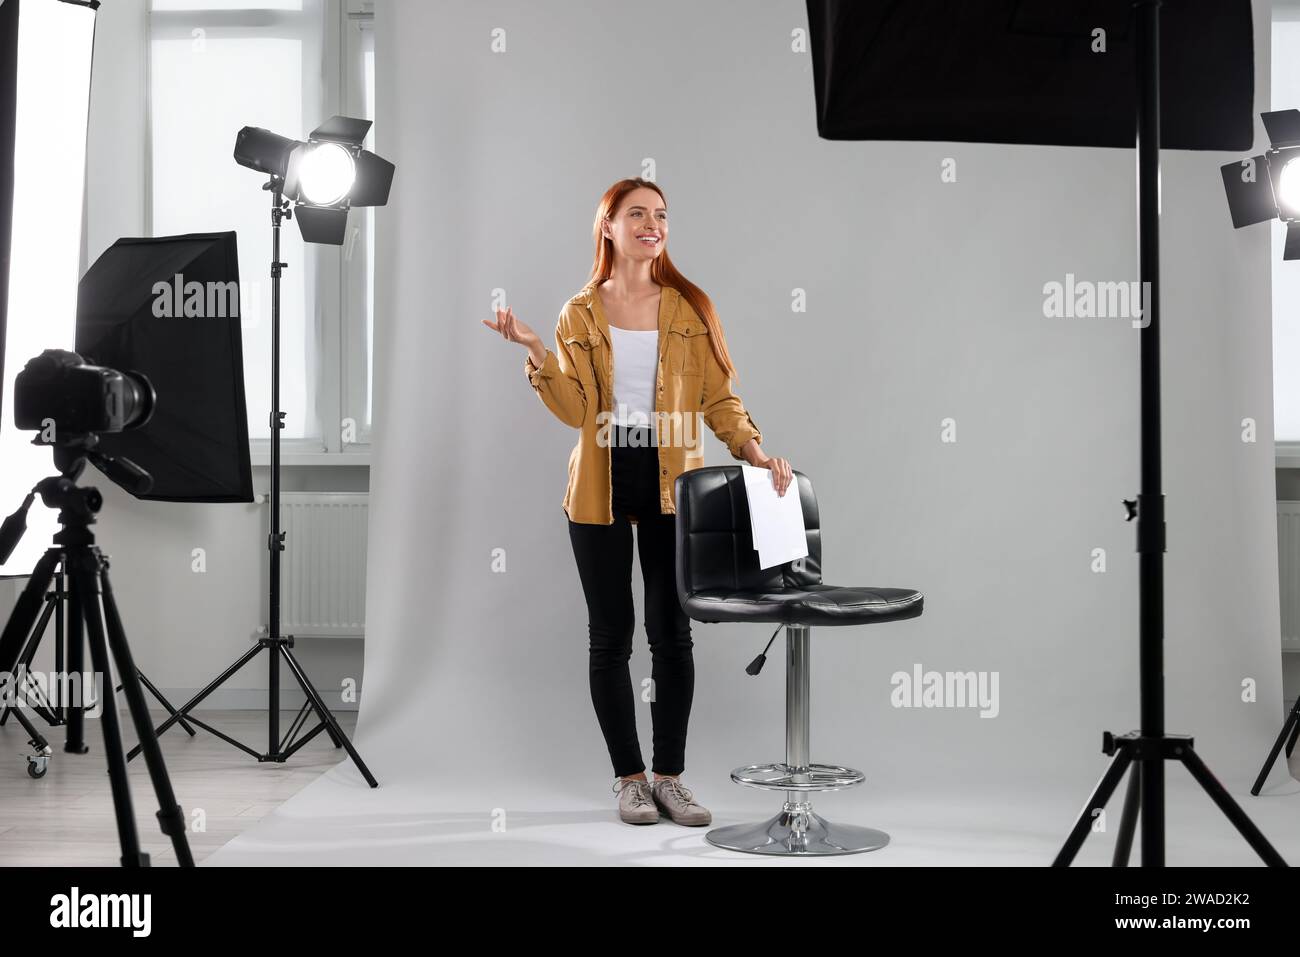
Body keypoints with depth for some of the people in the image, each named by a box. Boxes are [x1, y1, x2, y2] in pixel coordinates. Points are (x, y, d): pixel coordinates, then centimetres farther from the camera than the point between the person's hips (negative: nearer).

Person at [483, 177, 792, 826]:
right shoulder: (580, 314, 4)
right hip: (602, 489, 0)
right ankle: (629, 778, 16)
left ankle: (671, 774, 16)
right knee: (610, 636, 5)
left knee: (671, 632, 3)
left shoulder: (691, 309, 5)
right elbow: (577, 410, -6)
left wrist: (753, 449, -13)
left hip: (672, 486, 0)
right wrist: (534, 351, -17)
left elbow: (720, 398, 2)